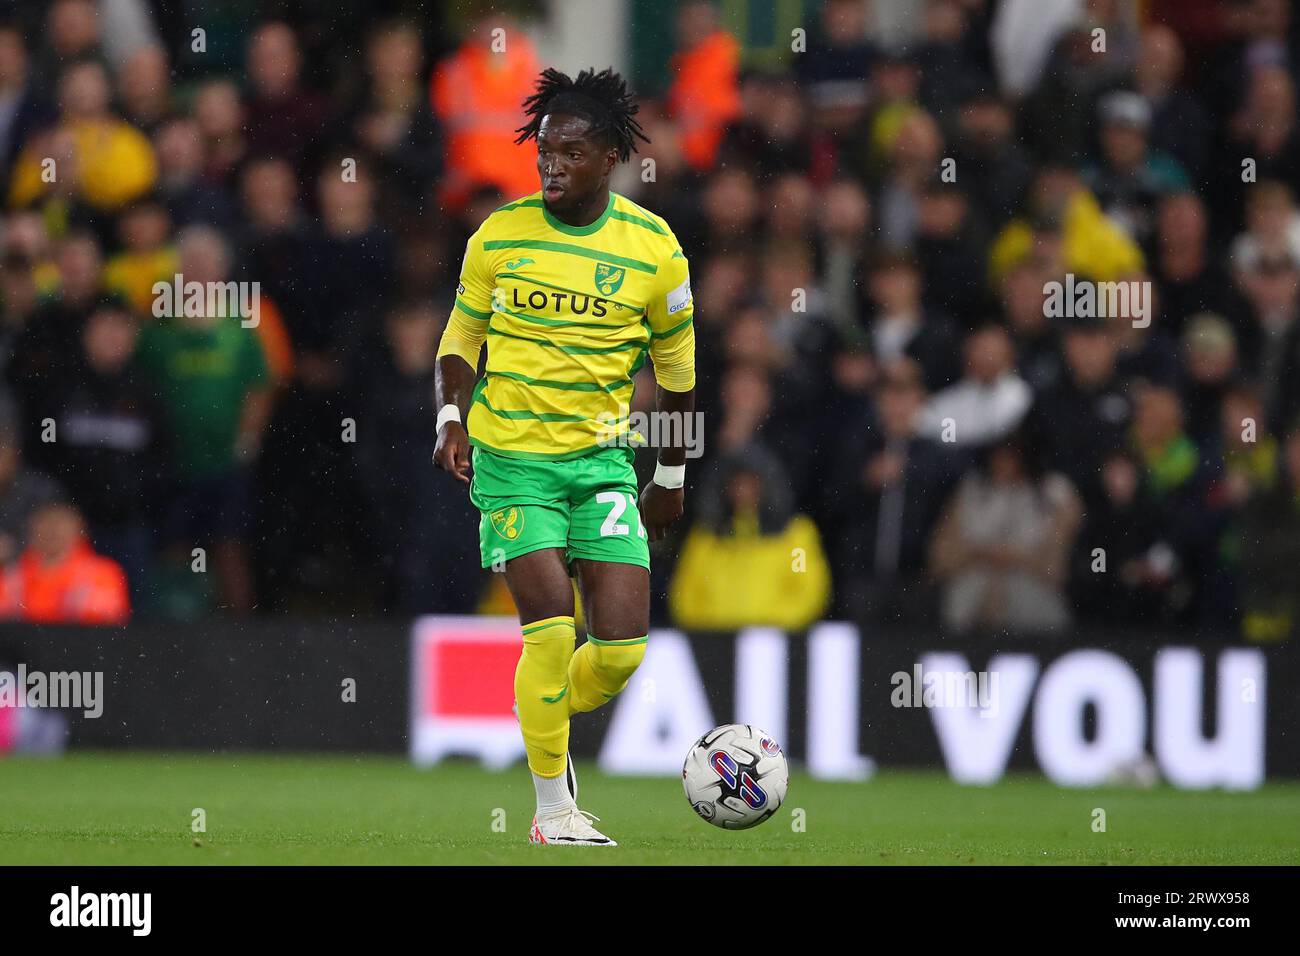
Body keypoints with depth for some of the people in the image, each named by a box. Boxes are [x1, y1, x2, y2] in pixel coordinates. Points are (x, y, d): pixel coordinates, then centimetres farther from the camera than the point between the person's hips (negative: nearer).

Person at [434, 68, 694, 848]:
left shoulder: (654, 247, -1)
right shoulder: (500, 236, -2)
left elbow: (676, 363, 12)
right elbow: (461, 340, 9)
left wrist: (671, 476, 15)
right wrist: (452, 419, -10)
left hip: (603, 458, 2)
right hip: (510, 459, -2)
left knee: (623, 646, -6)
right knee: (551, 629, -15)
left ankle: (551, 722, 27)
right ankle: (553, 809, -2)